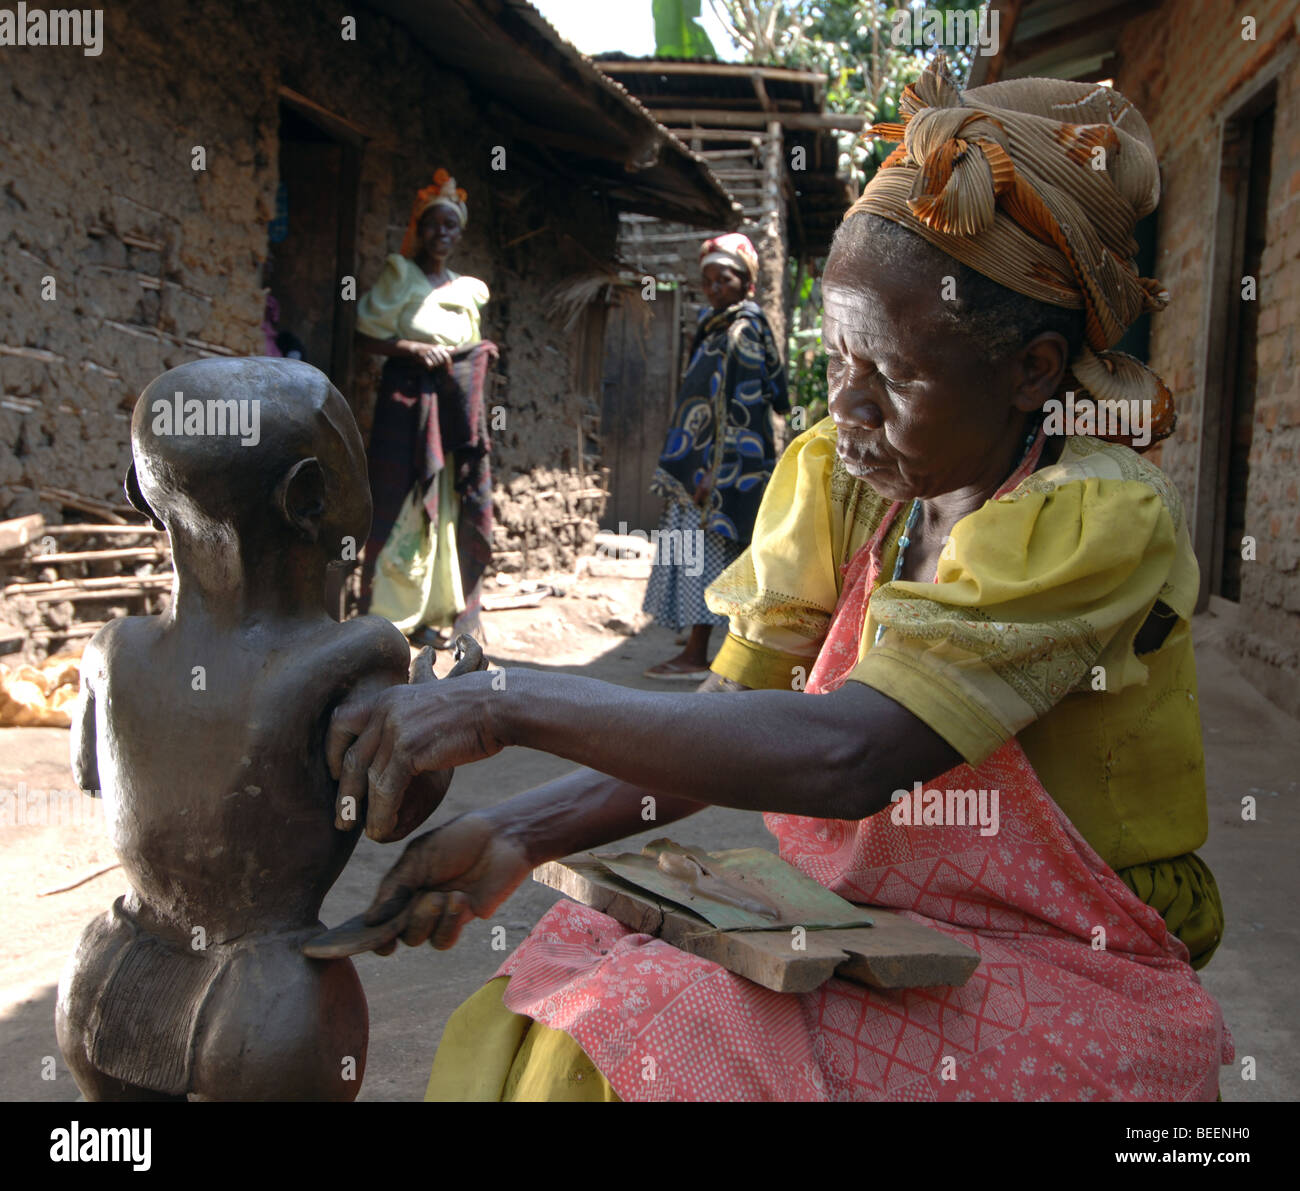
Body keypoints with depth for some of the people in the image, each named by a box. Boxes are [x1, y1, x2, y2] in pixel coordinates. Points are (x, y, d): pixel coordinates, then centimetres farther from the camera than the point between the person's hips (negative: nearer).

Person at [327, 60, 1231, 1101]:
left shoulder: (1099, 520, -21)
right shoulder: (839, 479, 2)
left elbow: (848, 756, -32)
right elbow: (725, 731, -2)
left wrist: (509, 704, -30)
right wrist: (519, 838, -16)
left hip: (1070, 1004, -5)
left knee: (653, 1035, -23)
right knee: (558, 995, -12)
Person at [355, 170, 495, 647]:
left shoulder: (467, 289, 18)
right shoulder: (400, 275, 3)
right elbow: (368, 335, -3)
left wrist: (479, 353, 4)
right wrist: (416, 349, -15)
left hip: (457, 405, 6)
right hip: (408, 398, -6)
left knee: (447, 508, 4)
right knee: (404, 505, -9)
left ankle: (427, 615, 11)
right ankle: (386, 617, -4)